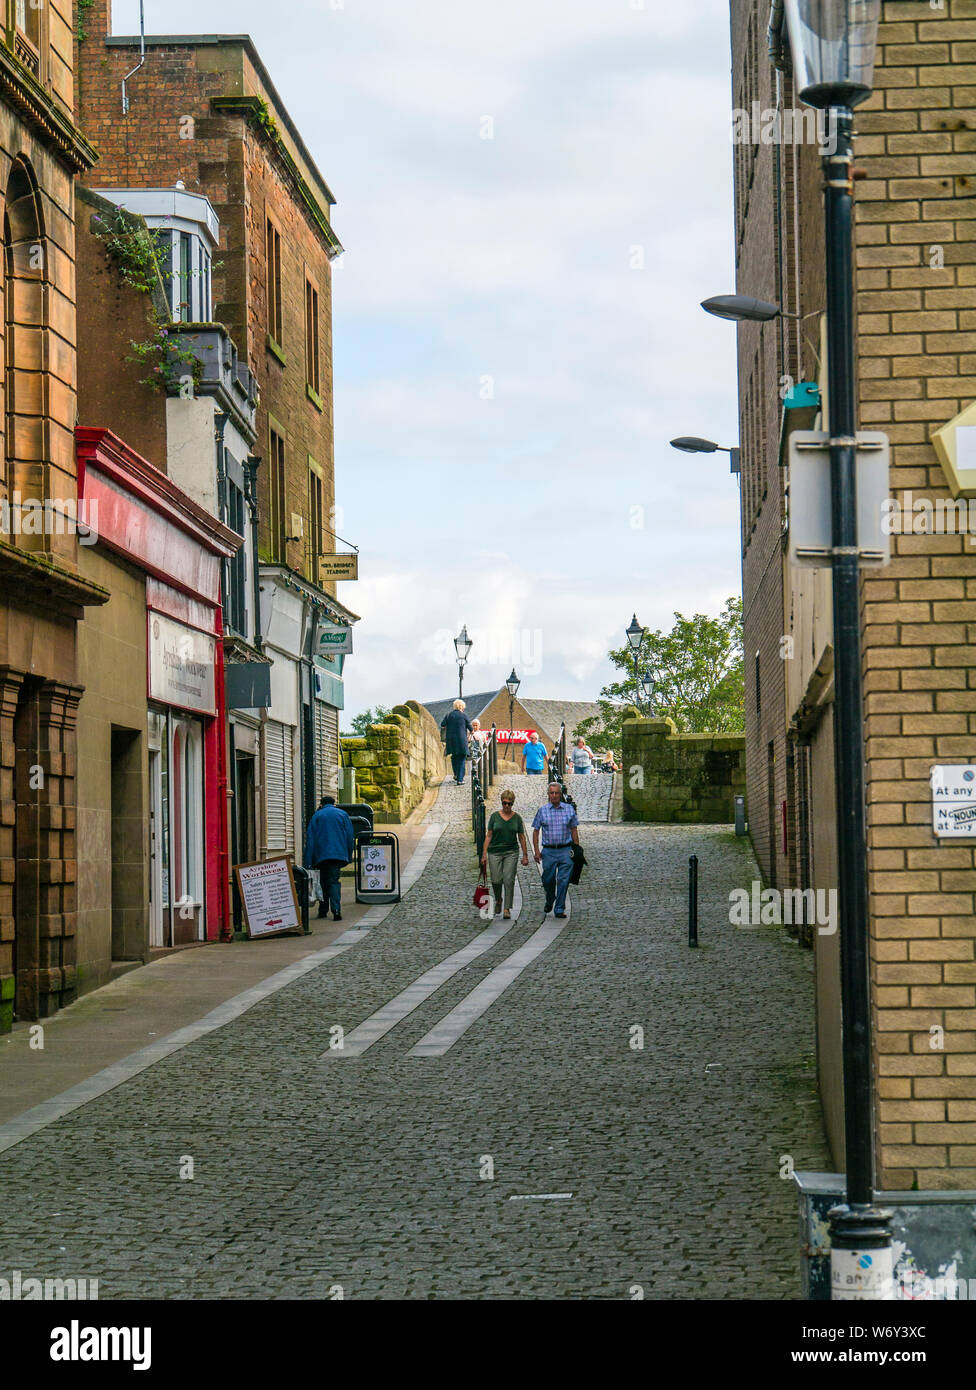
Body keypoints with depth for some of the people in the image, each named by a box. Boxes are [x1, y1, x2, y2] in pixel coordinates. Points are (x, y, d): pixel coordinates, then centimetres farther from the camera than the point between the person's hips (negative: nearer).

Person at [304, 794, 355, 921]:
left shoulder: (316, 816, 8)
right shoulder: (343, 814, 10)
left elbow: (310, 839, 3)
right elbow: (350, 837, 7)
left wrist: (309, 862, 1)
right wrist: (349, 857, 12)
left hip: (321, 855, 0)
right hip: (339, 853, 0)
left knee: (323, 882, 13)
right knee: (334, 881, -4)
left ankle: (323, 910, 14)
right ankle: (336, 910, -20)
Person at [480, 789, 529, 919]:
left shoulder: (517, 818, 4)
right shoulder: (494, 816, 2)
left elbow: (522, 837, 9)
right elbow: (489, 835, 3)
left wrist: (525, 855, 7)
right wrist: (484, 854, -2)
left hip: (511, 852, 0)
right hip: (495, 852, 0)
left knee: (509, 880, -9)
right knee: (496, 880, -4)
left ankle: (507, 909, -4)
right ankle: (498, 901, 25)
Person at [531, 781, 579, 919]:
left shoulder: (569, 809, 6)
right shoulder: (542, 810, 4)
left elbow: (574, 830, 11)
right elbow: (535, 831, 7)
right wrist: (536, 851, -1)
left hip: (565, 851, 0)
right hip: (548, 851, 0)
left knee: (563, 880, -5)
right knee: (548, 880, 4)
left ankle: (560, 909, 1)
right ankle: (549, 901, 33)